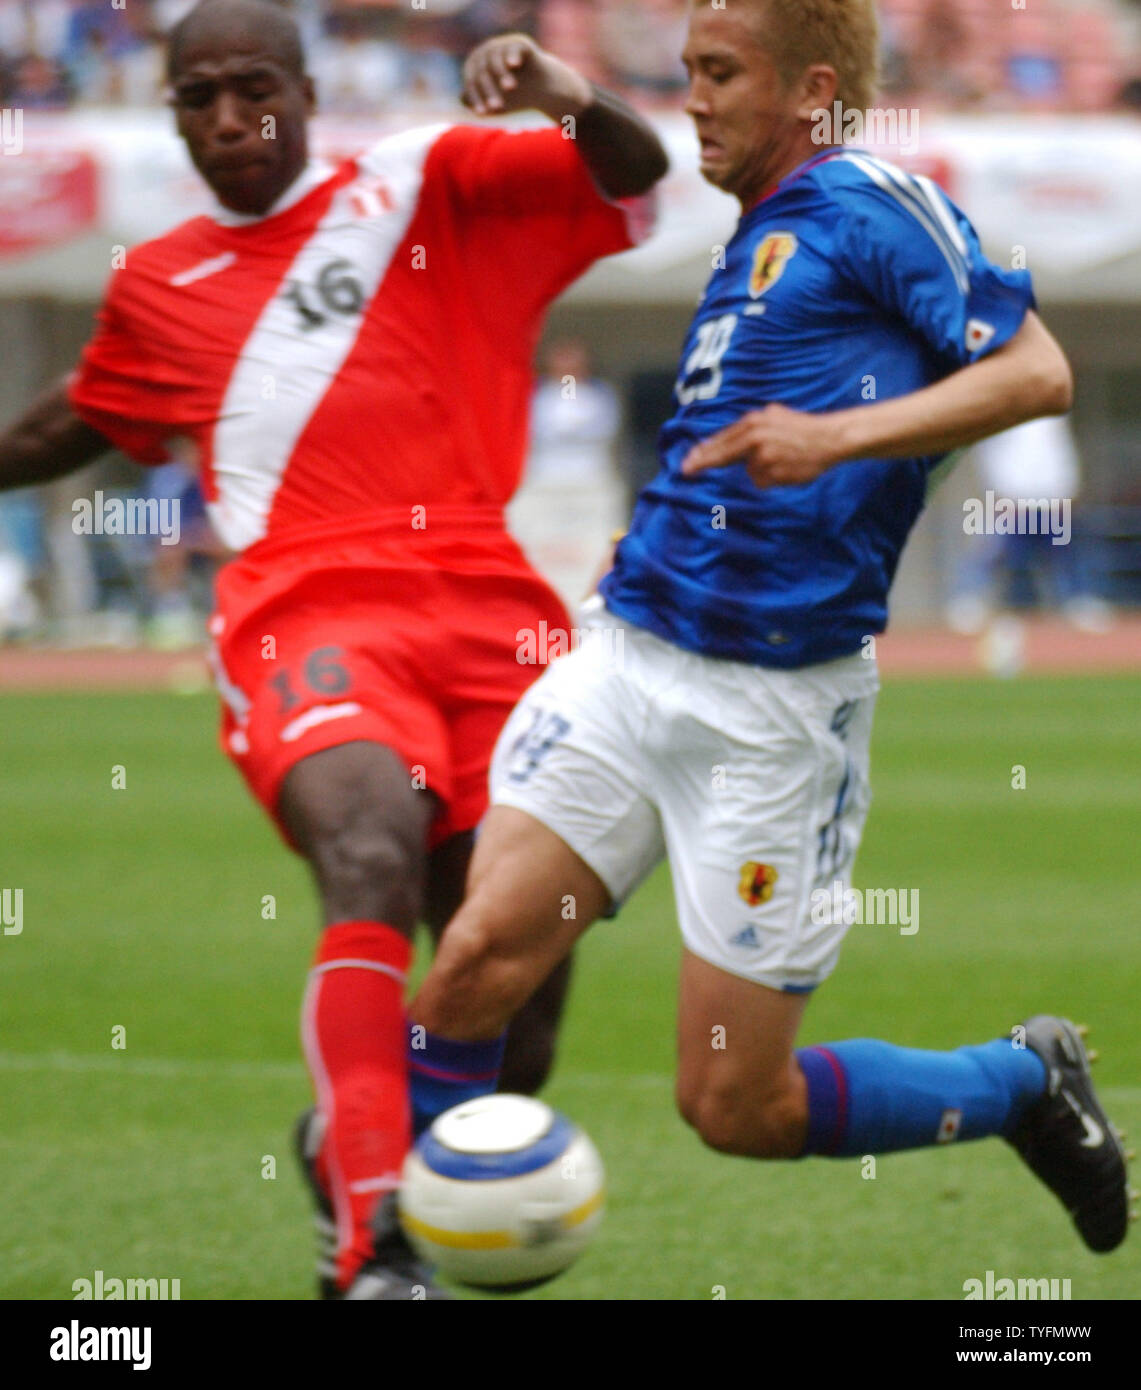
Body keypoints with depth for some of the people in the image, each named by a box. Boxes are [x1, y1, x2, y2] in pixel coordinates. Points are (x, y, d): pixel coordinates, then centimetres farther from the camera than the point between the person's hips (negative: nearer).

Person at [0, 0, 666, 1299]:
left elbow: (631, 180, 2)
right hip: (305, 613, 0)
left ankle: (349, 1139, 29)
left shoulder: (424, 188, 12)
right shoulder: (156, 288, 23)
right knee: (372, 859, -32)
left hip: (483, 607, 0)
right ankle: (373, 1248, -40)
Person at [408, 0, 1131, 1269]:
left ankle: (1025, 1082, 22)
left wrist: (839, 434, -28)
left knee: (735, 1107, 0)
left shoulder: (867, 204, -8)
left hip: (776, 706, -7)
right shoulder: (755, 241, 16)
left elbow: (1036, 372, -18)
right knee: (478, 954, -13)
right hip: (630, 657, 7)